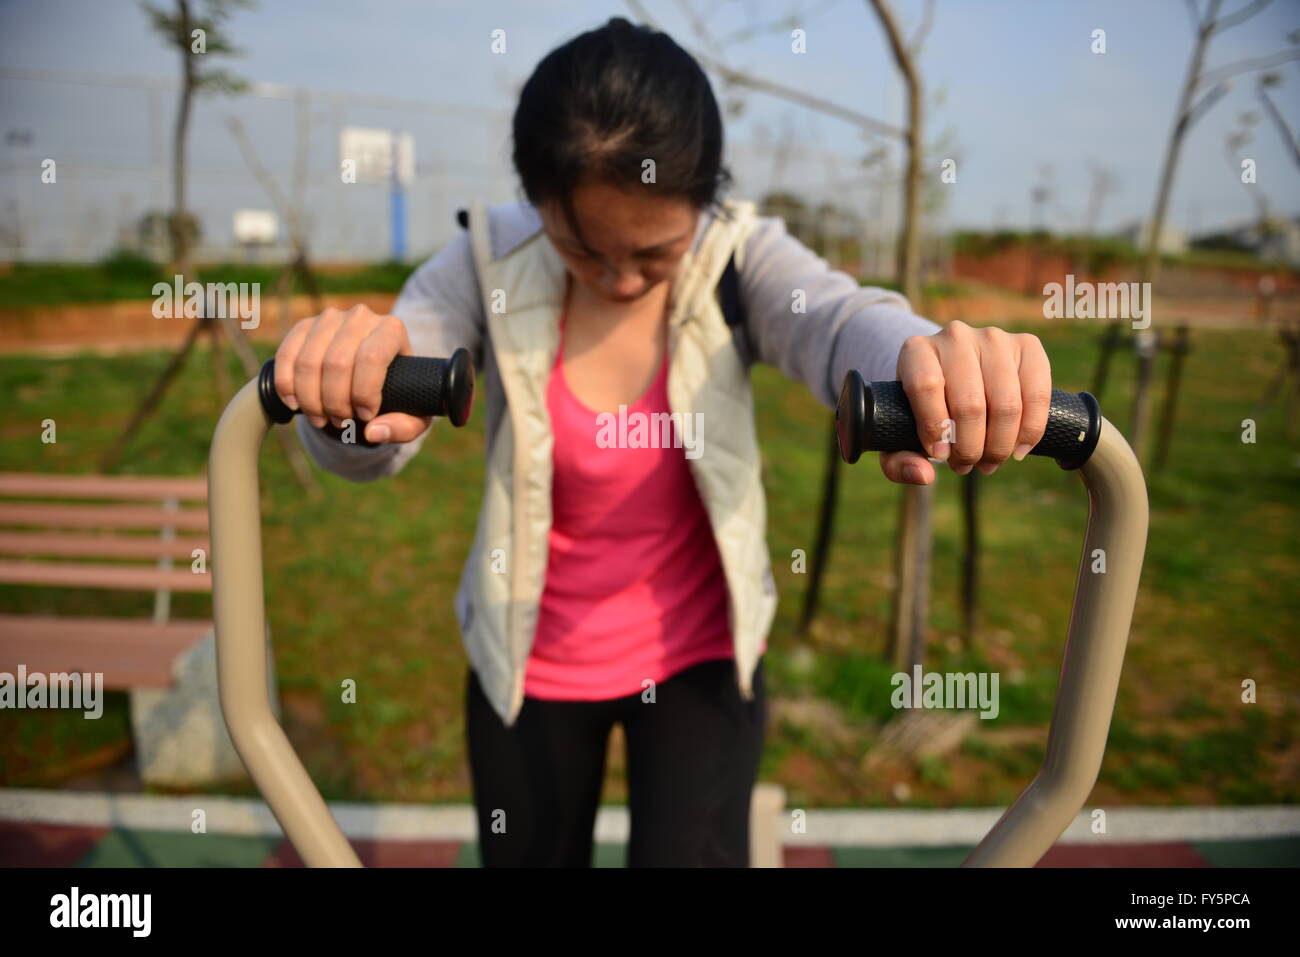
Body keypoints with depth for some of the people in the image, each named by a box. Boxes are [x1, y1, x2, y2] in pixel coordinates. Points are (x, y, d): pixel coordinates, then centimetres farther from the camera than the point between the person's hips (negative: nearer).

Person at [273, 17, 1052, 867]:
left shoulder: (740, 255, -16)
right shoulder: (491, 263, -17)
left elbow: (842, 321, -36)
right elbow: (367, 447, -27)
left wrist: (932, 366, -61)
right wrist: (347, 390, -53)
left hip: (698, 653, -1)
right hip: (529, 661, 1)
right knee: (525, 854, 20)